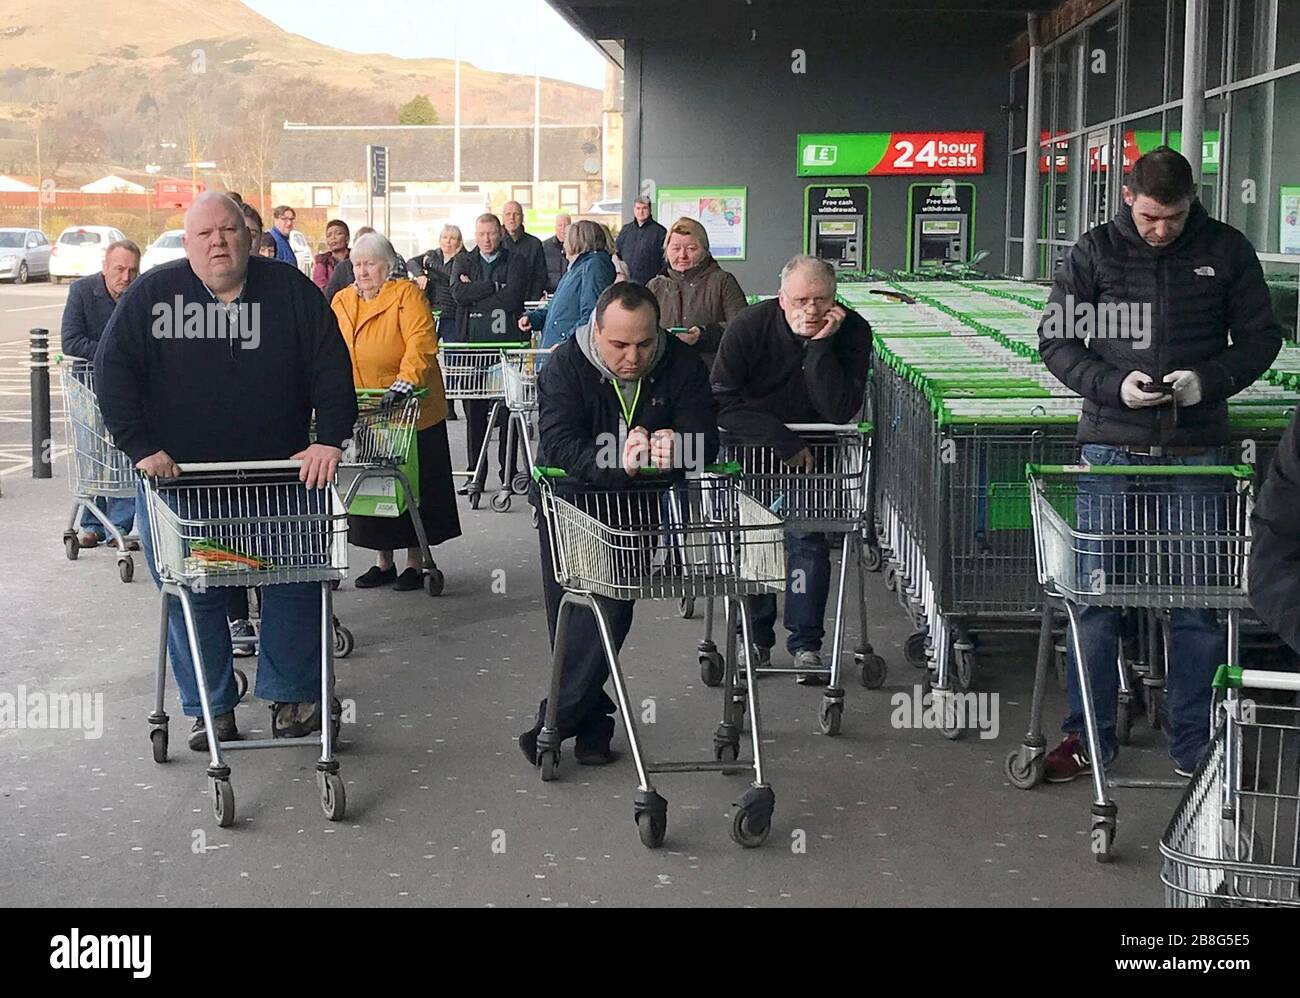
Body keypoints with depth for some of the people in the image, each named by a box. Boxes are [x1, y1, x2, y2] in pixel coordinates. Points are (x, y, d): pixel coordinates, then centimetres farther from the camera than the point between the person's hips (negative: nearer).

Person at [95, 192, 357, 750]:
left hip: (280, 475, 1)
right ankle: (211, 709, 15)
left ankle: (292, 695, 15)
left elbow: (331, 368, -3)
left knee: (295, 582, 1)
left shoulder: (291, 291, 0)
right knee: (192, 592, 3)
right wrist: (141, 447, -17)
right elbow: (113, 369, -7)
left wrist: (330, 439, -15)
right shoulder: (151, 295, -3)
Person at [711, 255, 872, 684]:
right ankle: (755, 636, 10)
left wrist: (820, 346, -32)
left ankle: (806, 643, -2)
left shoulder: (852, 332, -16)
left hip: (815, 453, 0)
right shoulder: (750, 327, -17)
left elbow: (842, 412, -26)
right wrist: (785, 442, -26)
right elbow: (723, 402, -21)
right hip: (753, 444, 0)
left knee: (808, 536, -11)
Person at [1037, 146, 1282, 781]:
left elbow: (1260, 337, 8)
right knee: (1095, 596, 3)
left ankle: (1194, 744, 18)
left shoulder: (1227, 251, 3)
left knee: (1198, 603, 5)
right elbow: (1056, 340, 3)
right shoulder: (1095, 252, 1)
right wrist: (1114, 384, -14)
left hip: (1196, 450, 1)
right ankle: (1088, 736, 16)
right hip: (1112, 447, 0)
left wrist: (1210, 380, -11)